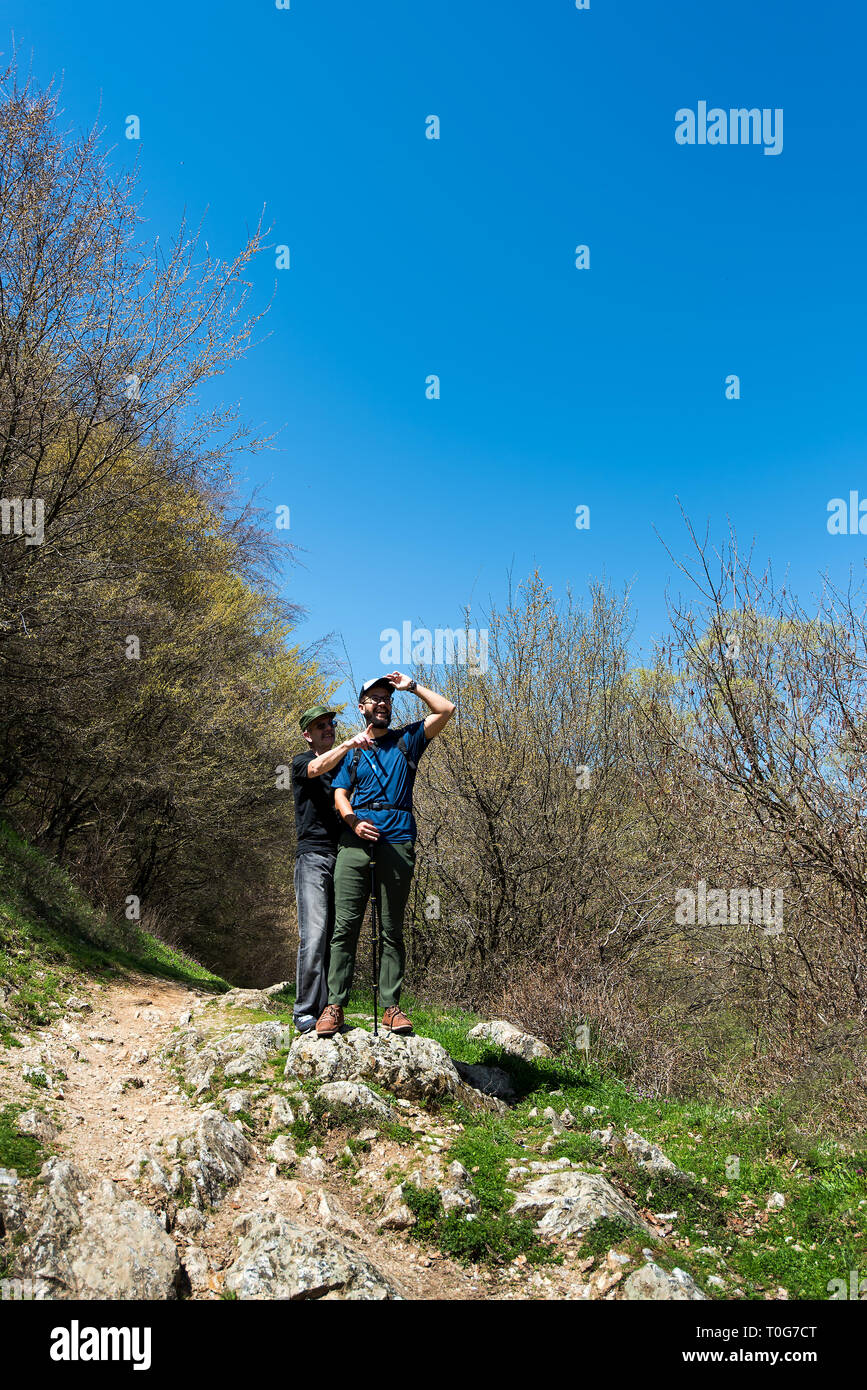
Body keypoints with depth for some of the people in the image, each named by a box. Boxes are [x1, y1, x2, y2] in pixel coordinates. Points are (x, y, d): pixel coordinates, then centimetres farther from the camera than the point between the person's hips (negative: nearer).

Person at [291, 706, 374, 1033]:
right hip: (313, 855, -5)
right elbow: (316, 769, -16)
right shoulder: (301, 761, 9)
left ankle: (327, 1010, 3)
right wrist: (348, 744, -31)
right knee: (314, 935, -13)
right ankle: (305, 1012, -10)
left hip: (343, 856, 5)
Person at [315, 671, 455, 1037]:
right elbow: (340, 796, 12)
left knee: (392, 930, 0)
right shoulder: (352, 751, 20)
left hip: (397, 840, -1)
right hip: (356, 839, 1)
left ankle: (391, 1007, 2)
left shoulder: (407, 740, 18)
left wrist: (411, 686, 11)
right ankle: (334, 1004, -3)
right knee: (345, 925, -6)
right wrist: (354, 822, -7)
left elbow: (446, 710, 8)